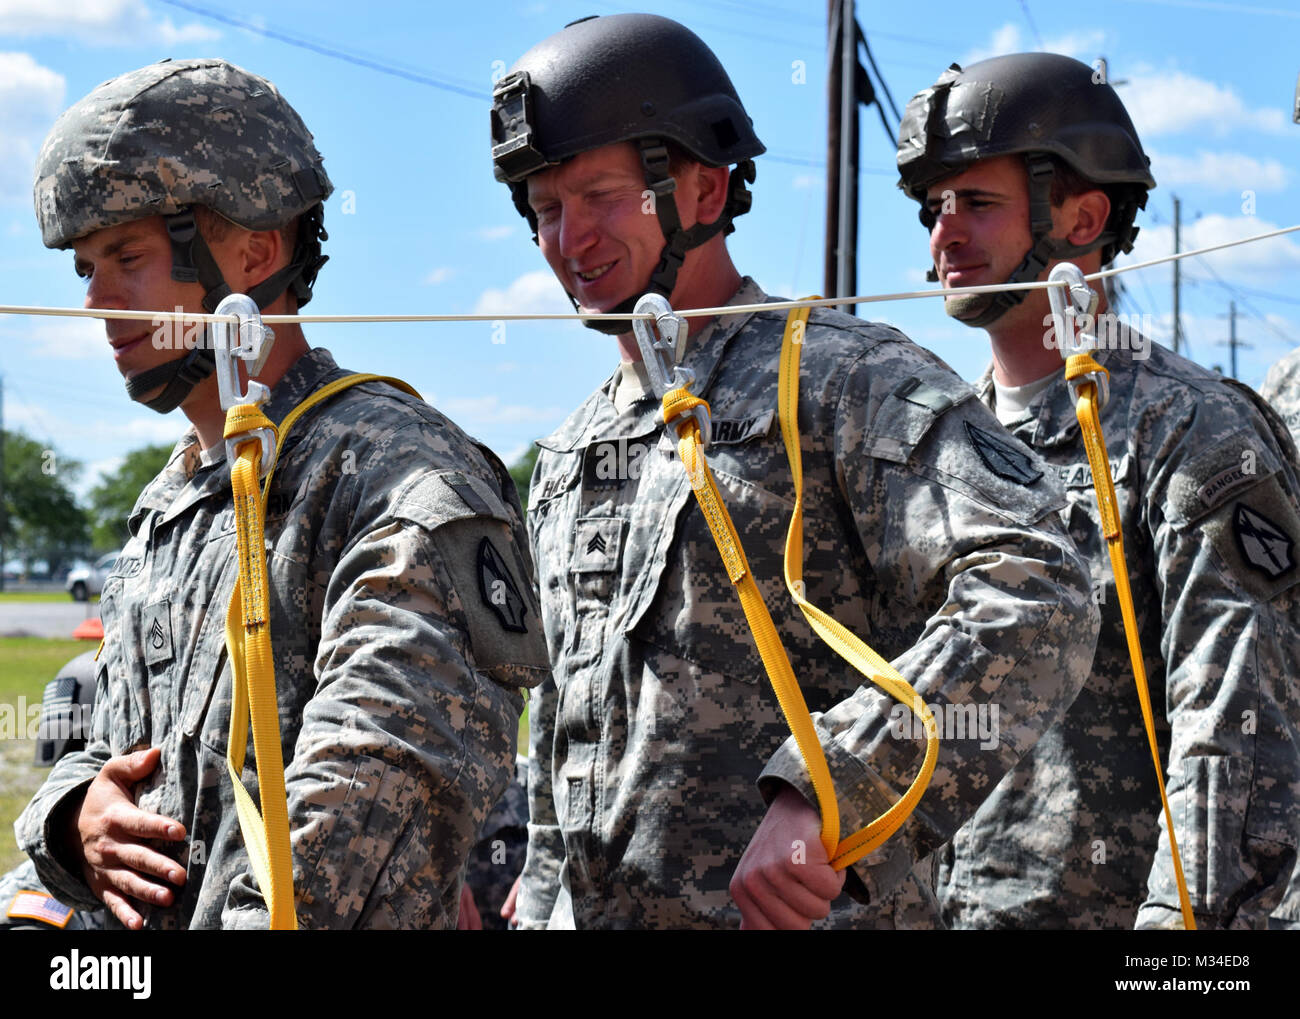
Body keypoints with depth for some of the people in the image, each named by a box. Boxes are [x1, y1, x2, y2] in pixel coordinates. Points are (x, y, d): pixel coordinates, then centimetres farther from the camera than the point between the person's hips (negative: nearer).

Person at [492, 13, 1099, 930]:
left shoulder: (849, 382, -5)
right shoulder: (567, 465, 19)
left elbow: (1035, 607, -20)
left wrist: (821, 792, -27)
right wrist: (541, 908, 18)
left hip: (798, 910, -6)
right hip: (592, 910, 7)